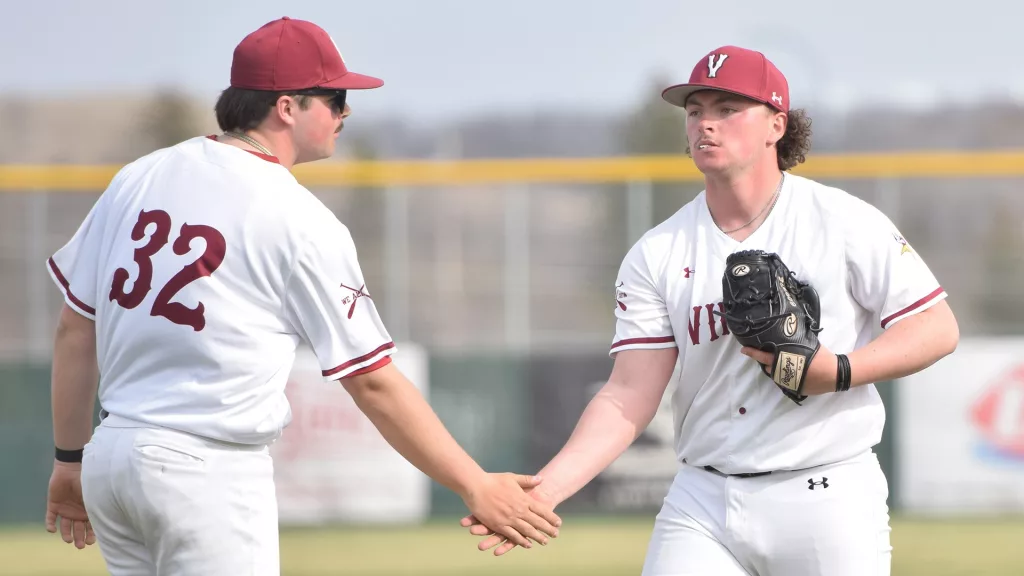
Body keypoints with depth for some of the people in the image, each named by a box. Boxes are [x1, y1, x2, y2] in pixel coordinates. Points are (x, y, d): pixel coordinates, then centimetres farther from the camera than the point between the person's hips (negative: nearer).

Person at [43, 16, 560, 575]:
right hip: (210, 468, -7)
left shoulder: (137, 178, 8)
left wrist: (70, 458, 22)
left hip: (110, 456, 7)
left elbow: (75, 330, 12)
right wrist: (475, 488, -2)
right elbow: (373, 382, -8)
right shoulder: (303, 222, -9)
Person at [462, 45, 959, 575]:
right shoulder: (656, 255, 4)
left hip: (828, 497, -2)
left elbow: (938, 329, -2)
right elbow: (629, 396, -3)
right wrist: (546, 489, -18)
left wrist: (835, 371, -19)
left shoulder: (843, 223, -3)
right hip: (702, 507, 2)